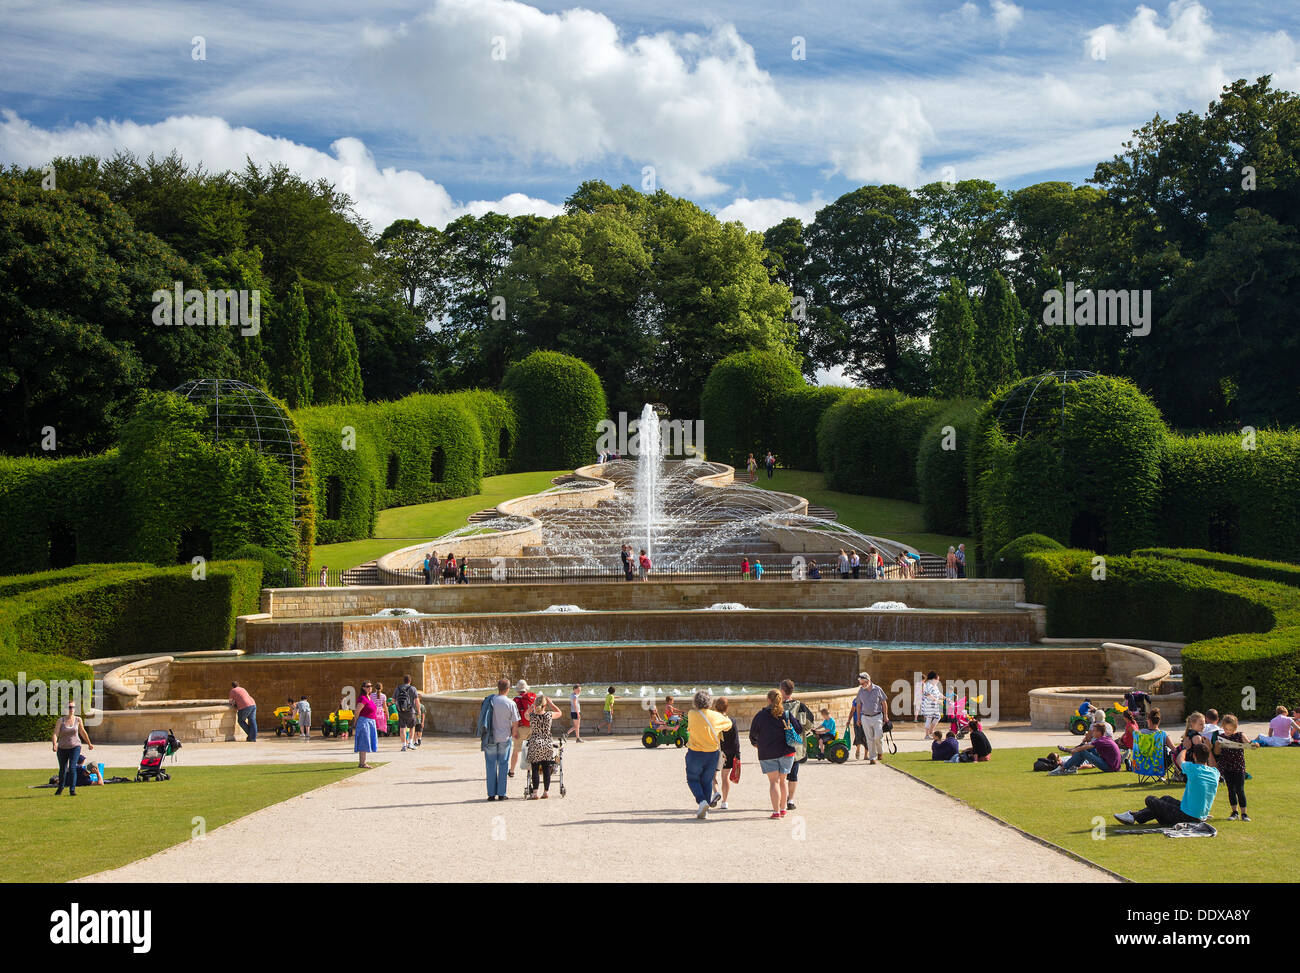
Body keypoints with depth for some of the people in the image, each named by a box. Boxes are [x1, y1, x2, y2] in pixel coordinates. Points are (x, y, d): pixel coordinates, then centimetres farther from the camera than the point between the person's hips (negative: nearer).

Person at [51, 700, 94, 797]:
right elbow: (55, 734, -15)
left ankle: (72, 790, -12)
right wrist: (54, 744, -33)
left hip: (75, 746, -1)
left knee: (72, 768, -18)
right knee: (62, 769, 16)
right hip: (62, 748, 1)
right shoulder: (61, 720, -9)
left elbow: (82, 732, 11)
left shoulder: (78, 719, -4)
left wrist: (89, 743, 20)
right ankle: (60, 787, 42)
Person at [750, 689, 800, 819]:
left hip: (767, 753, -2)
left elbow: (753, 734, 4)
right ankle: (783, 809, 21)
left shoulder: (760, 715, -4)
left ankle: (776, 811, -9)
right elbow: (799, 730, 3)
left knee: (773, 781, -1)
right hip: (786, 751, 2)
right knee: (782, 780, 15)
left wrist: (756, 744, 25)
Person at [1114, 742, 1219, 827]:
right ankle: (1135, 816, 33)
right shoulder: (1215, 773, -1)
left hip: (1187, 816, -7)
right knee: (1166, 798, 27)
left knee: (1150, 799, 6)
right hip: (1201, 819, 7)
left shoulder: (1192, 768, -17)